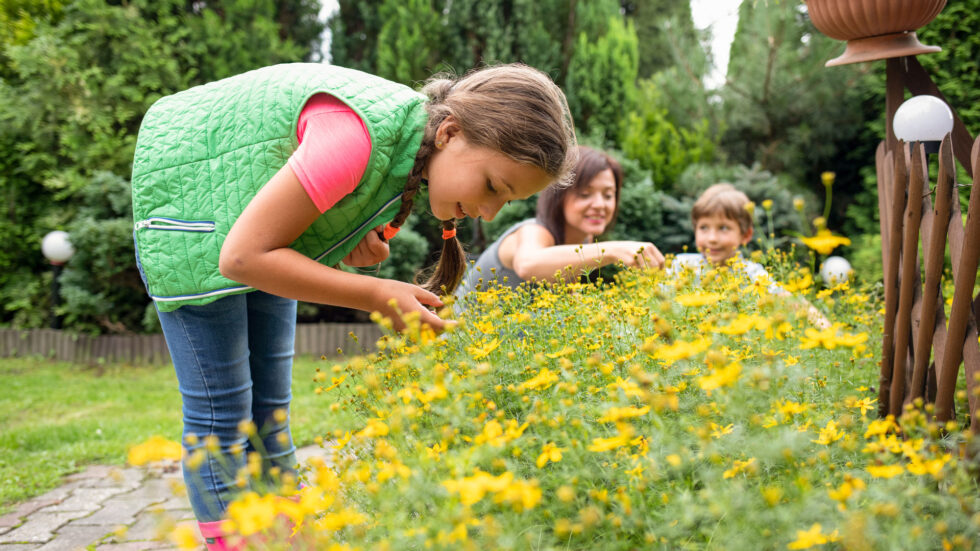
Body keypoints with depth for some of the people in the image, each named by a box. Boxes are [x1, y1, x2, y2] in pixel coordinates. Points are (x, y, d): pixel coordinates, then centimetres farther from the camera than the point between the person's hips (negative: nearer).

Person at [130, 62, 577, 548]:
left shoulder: (420, 144, -11)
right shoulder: (358, 137, -38)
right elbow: (242, 256, -34)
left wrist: (363, 242, -13)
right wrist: (379, 297, -33)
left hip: (253, 201, 8)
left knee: (269, 405, 7)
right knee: (220, 412, -7)